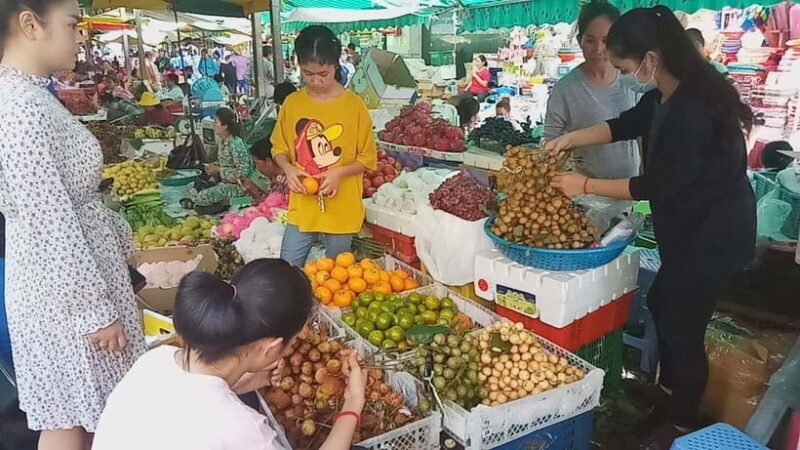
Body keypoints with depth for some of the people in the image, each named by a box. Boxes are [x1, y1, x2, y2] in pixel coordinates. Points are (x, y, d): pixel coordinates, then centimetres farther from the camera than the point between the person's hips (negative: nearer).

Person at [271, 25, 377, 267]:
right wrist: (288, 168, -11)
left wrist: (339, 173, -19)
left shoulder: (354, 105, -7)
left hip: (342, 208, -2)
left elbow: (368, 158, -3)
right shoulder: (292, 103, 1)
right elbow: (279, 148, 10)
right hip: (302, 207, 2)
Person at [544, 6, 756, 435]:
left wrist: (585, 185, -16)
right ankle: (668, 384, 47)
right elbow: (627, 124, 14)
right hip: (691, 226, 10)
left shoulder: (693, 109, -30)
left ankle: (683, 423, 28)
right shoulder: (668, 92, -1)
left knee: (682, 326, 5)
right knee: (661, 303, 24)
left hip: (713, 235, -10)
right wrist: (570, 139, 3)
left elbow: (658, 185, -24)